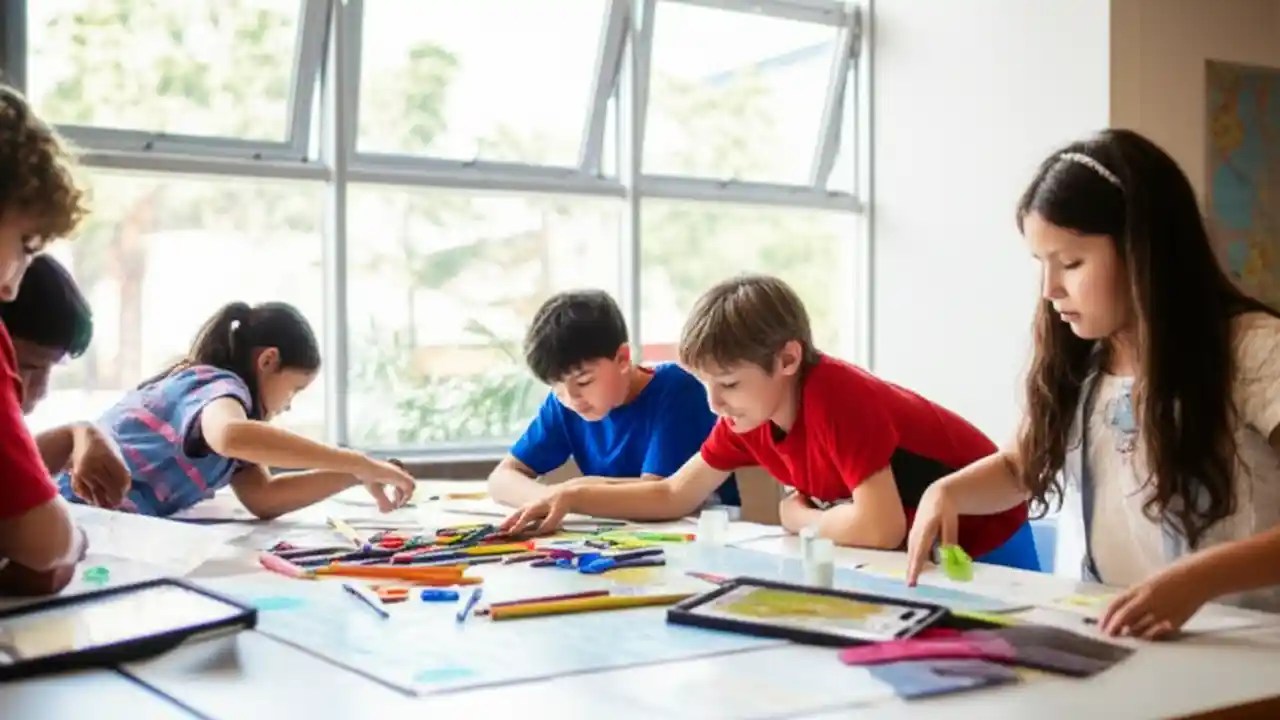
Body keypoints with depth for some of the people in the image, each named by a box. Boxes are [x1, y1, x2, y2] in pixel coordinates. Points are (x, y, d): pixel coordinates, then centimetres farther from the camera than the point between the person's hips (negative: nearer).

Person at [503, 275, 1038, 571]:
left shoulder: (836, 394, -33)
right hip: (905, 554, 7)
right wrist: (570, 498, -10)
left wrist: (800, 518, -21)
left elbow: (880, 527, -41)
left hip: (982, 550, -7)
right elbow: (675, 496, 2)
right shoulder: (746, 415, -9)